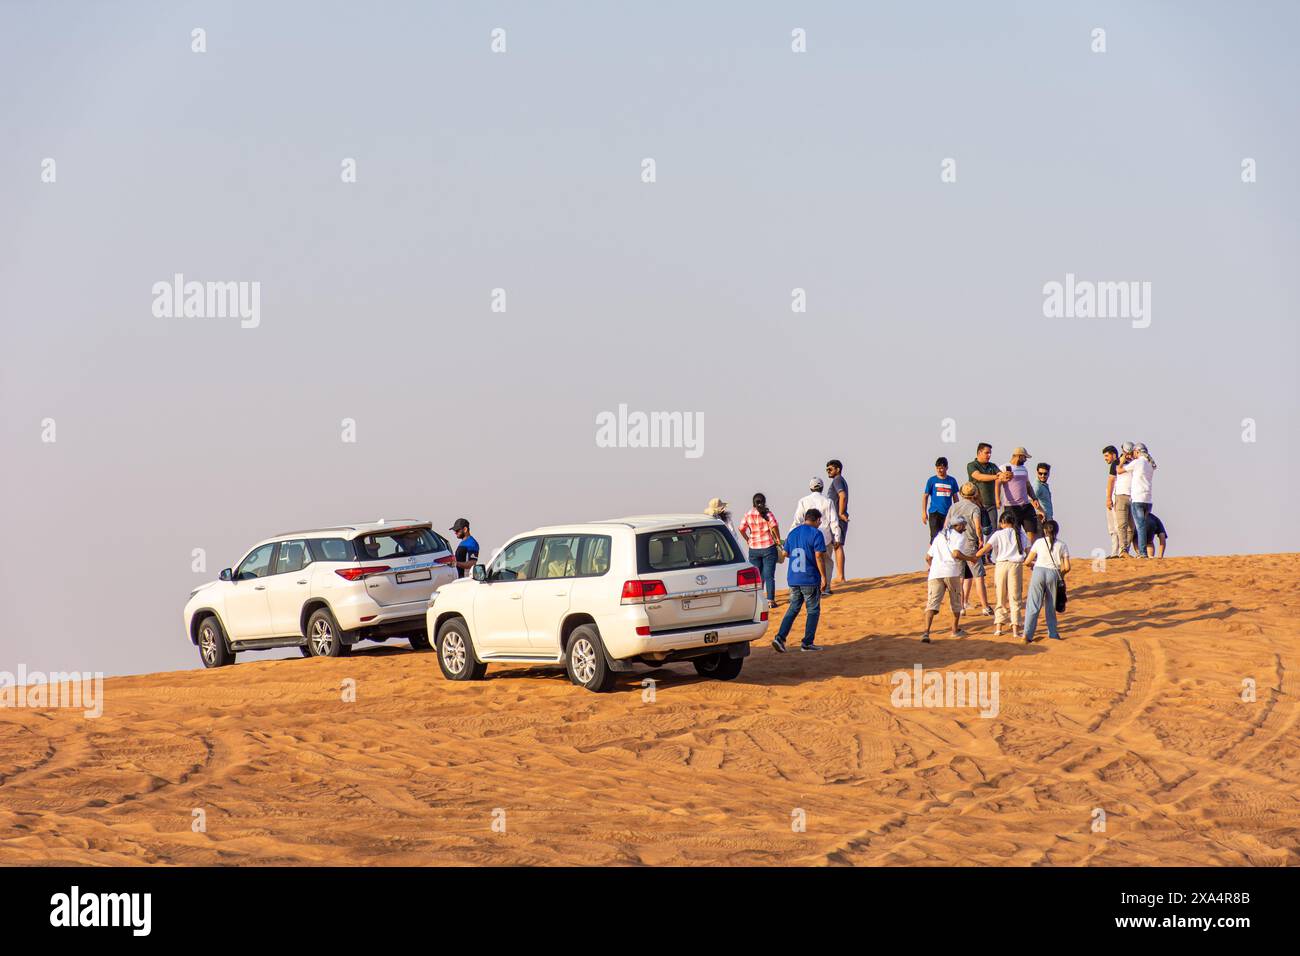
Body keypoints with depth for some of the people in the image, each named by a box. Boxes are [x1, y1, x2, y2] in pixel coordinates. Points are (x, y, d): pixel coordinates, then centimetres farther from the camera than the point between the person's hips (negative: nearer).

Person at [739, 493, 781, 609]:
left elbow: (741, 528, -2)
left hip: (753, 549, 2)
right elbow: (774, 526, -20)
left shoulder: (748, 514, 1)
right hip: (768, 547, -2)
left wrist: (748, 540, 13)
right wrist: (778, 540, -7)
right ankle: (770, 600, -1)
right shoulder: (767, 514, -8)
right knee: (769, 575, 2)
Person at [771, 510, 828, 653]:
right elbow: (819, 557, -16)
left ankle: (780, 637, -2)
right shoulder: (816, 534, -11)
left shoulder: (792, 533, 10)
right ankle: (807, 643, 6)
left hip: (793, 579, 6)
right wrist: (824, 577, -10)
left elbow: (786, 552, 20)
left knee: (793, 609, 12)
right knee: (813, 611, 7)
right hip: (810, 580, -6)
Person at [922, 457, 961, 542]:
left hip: (947, 513, 2)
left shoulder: (952, 481, 5)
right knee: (935, 537, -8)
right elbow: (925, 496, 4)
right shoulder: (932, 480, 0)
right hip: (934, 513, -2)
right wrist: (924, 513, -1)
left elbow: (955, 497, 13)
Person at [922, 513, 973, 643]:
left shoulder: (939, 536, 25)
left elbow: (928, 557, 26)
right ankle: (955, 630, 26)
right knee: (956, 602, 17)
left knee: (932, 603, -7)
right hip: (951, 572, -4)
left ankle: (926, 632, -24)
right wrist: (969, 558, 2)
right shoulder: (959, 536, 6)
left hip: (935, 573, 4)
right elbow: (956, 553, -12)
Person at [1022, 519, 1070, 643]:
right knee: (1051, 606, 14)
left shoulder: (1039, 542, 9)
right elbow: (1067, 567, 5)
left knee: (1033, 605, -3)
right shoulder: (1062, 545, 10)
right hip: (1053, 573, 1)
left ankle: (1027, 634, -15)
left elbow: (1027, 562, 8)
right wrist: (1060, 574, 25)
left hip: (1038, 572, -1)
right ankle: (1053, 633, 17)